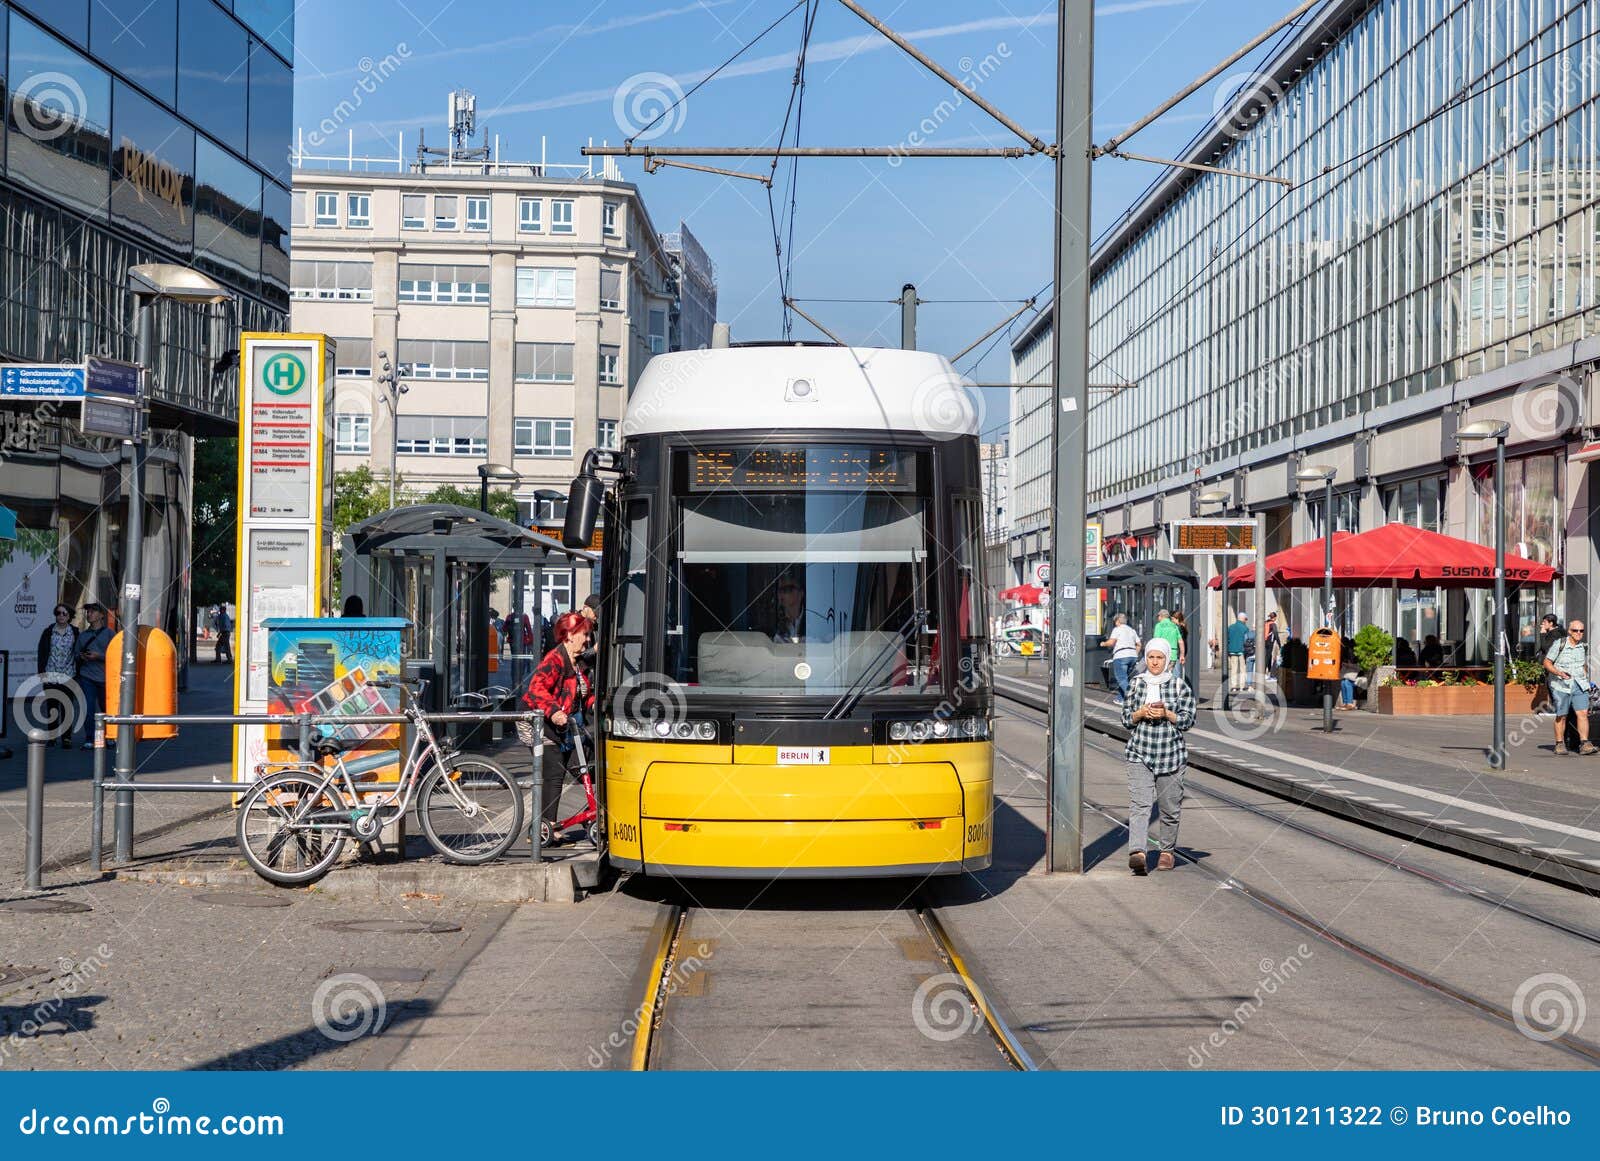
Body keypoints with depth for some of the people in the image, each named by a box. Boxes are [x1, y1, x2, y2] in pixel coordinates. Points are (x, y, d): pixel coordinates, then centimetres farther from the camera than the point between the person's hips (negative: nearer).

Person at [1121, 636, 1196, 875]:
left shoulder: (1179, 685, 2)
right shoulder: (1137, 683, 9)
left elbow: (1188, 720, 0)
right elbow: (1126, 718, 10)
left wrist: (1166, 714, -15)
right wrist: (1141, 713, -10)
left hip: (1171, 755, 0)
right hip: (1140, 754, 0)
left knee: (1169, 807, 8)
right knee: (1139, 804, -15)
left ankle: (1167, 851, 27)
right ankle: (1138, 852, -25)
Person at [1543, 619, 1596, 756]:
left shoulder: (1584, 646, 9)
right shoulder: (1559, 644, -6)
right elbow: (1547, 663, -4)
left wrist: (1586, 682, 18)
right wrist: (1559, 673, -20)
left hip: (1579, 684, 3)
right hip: (1561, 685, -3)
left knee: (1583, 713, -10)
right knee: (1561, 716, 0)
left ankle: (1584, 744, -12)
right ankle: (1560, 744, 11)